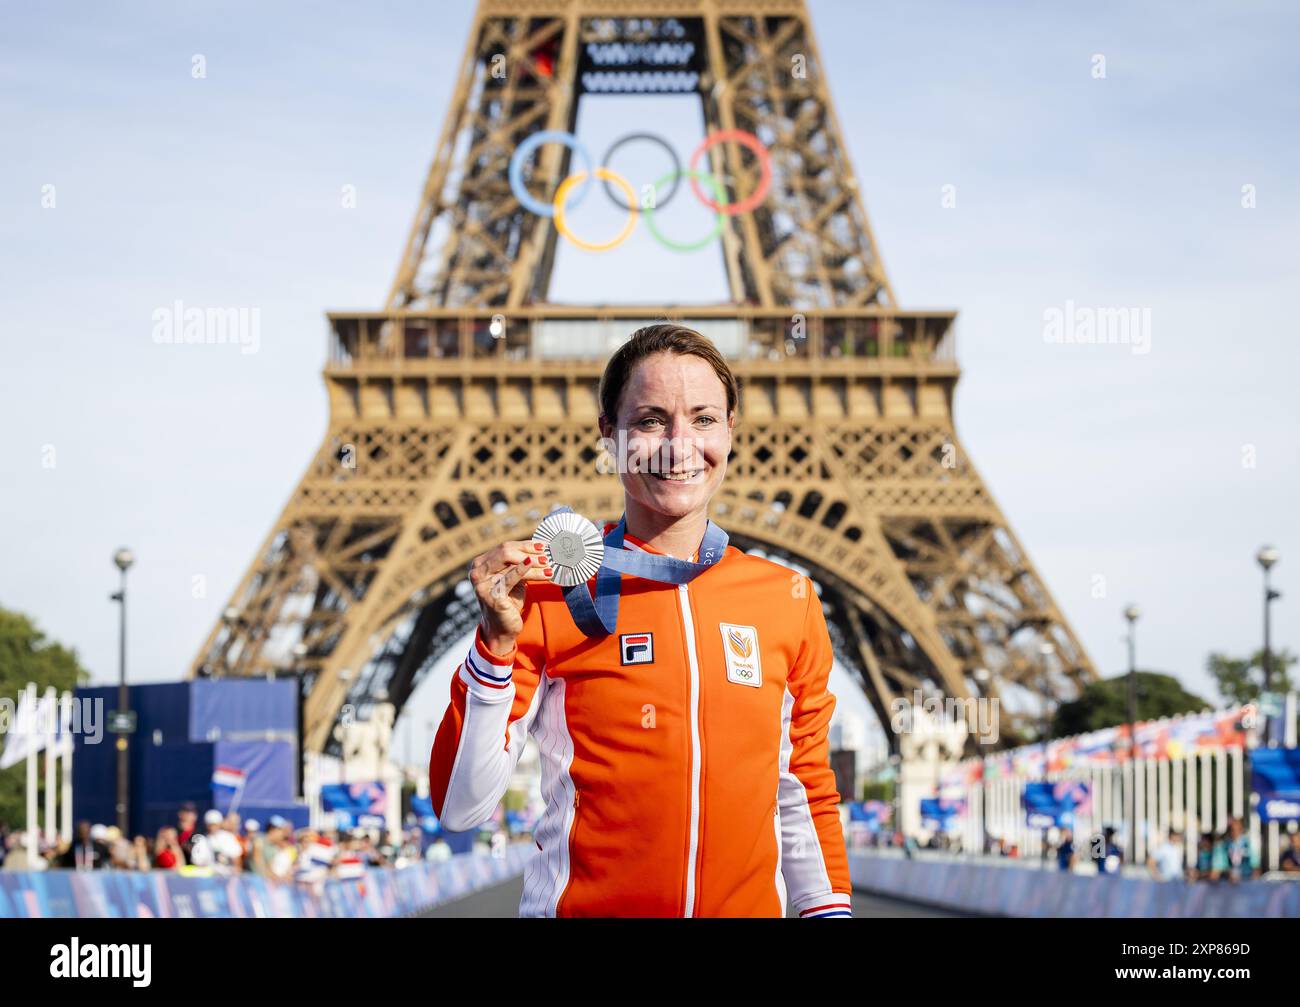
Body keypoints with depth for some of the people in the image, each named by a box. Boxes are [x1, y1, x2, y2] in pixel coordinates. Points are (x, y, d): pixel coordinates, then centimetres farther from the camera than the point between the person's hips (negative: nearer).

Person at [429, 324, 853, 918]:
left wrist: (830, 911, 0)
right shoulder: (549, 590, -8)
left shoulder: (790, 600, 2)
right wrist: (498, 643, -21)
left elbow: (806, 799, 11)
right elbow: (459, 809, -11)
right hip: (583, 905, -3)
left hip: (749, 906, 3)